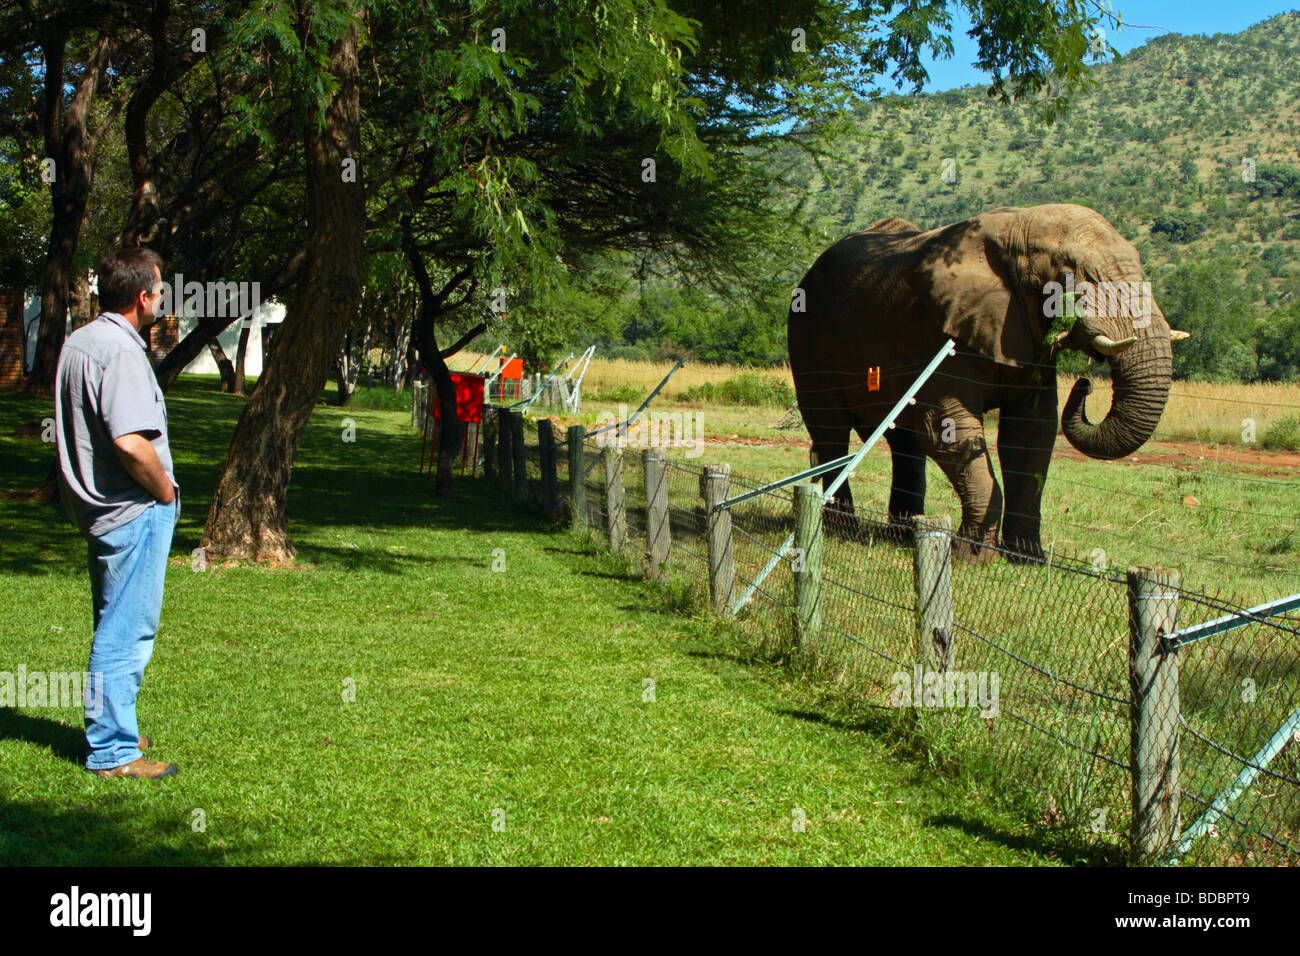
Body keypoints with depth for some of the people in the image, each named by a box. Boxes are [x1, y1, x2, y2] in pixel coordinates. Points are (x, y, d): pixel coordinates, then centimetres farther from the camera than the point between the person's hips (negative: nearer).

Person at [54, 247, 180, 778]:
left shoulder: (77, 342, 11)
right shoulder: (119, 349, -20)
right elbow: (131, 442, -29)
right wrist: (165, 492, -13)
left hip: (96, 510, 10)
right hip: (135, 513, -10)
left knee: (115, 628, 20)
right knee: (126, 632, -3)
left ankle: (111, 730, 32)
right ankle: (113, 752, 2)